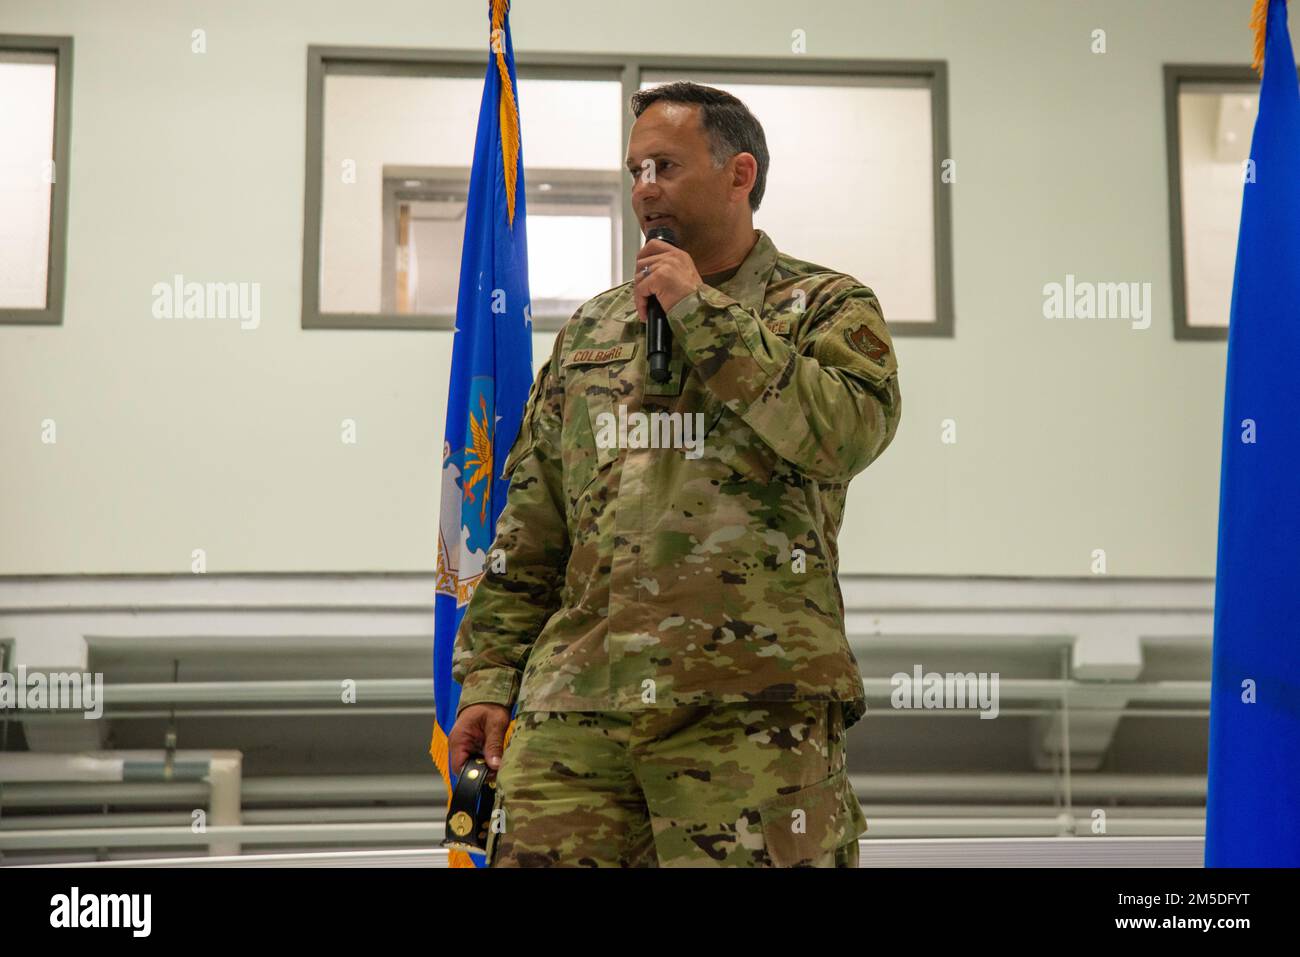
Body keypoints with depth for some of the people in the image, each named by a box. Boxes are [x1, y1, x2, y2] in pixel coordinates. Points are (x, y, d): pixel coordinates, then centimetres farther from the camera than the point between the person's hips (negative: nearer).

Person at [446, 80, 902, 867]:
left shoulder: (826, 306, 8)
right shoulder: (589, 330, 21)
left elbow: (850, 431, -15)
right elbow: (530, 529, 20)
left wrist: (703, 315, -9)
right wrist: (488, 678, 13)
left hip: (750, 709, -4)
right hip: (575, 711, 4)